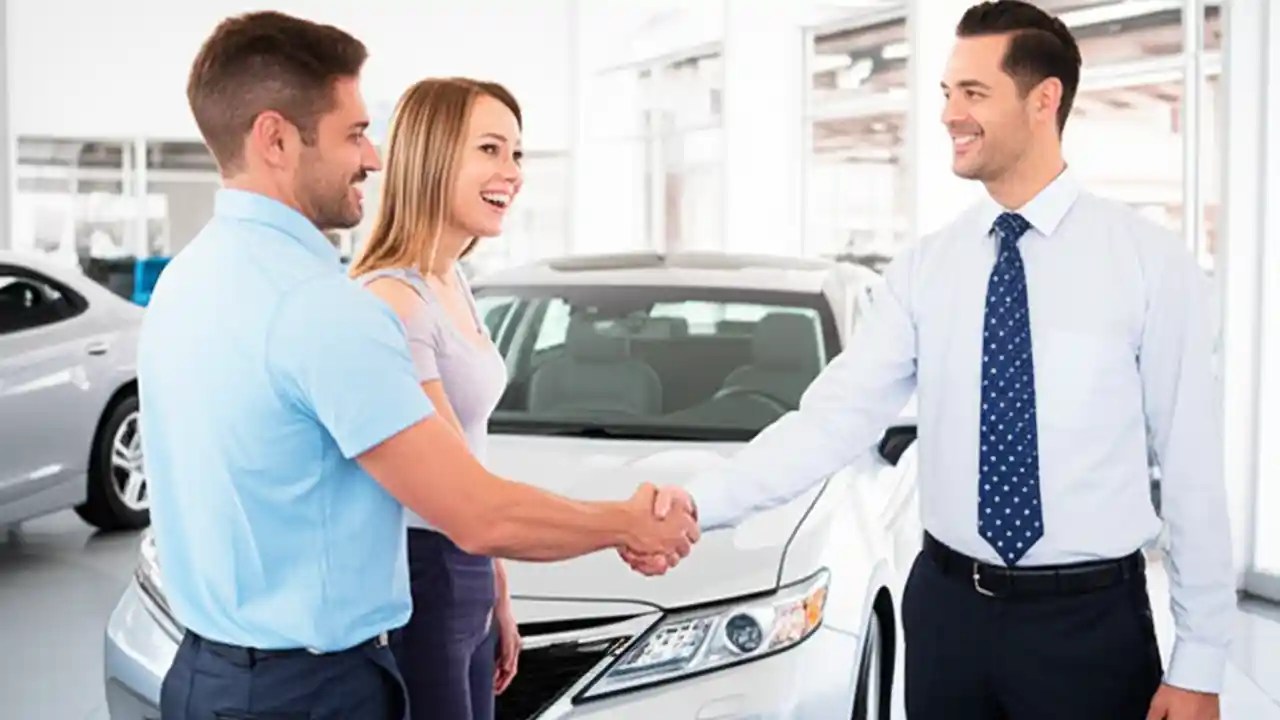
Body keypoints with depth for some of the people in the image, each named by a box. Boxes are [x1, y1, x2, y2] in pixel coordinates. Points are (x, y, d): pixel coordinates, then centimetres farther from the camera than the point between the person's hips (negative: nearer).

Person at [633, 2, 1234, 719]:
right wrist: (701, 501, -22)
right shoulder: (925, 267, 1)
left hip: (1090, 620, -3)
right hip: (947, 607, 3)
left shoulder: (1150, 259, -7)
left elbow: (1192, 464, -7)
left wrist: (1199, 662, -7)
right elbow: (837, 415, -7)